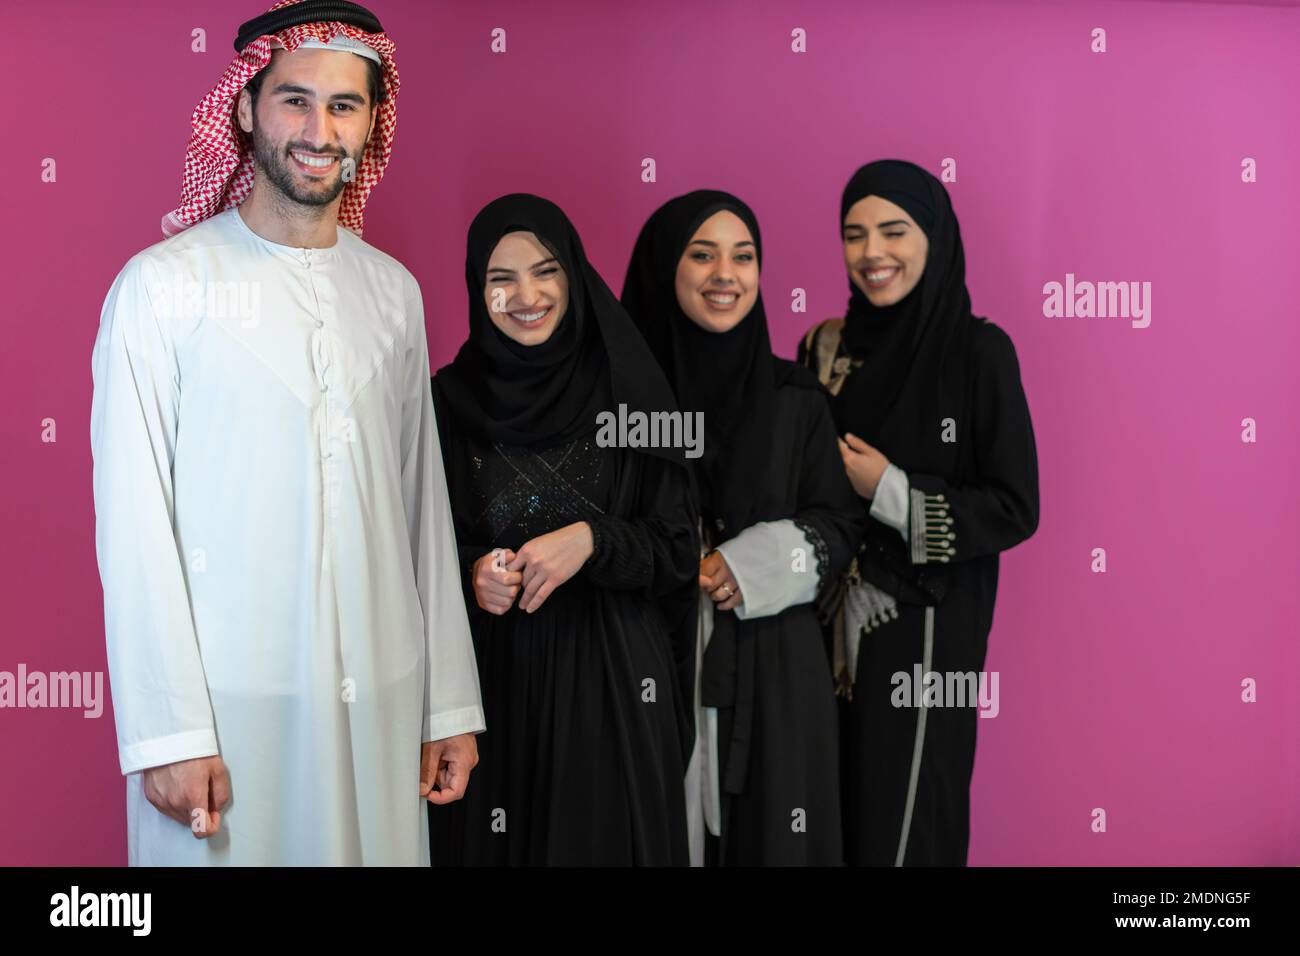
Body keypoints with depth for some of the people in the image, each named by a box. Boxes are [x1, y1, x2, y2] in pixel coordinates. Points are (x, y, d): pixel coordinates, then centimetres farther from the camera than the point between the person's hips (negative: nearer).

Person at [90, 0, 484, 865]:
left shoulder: (394, 291, 8)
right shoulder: (163, 286, -5)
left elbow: (424, 504, 8)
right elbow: (133, 523, -7)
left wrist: (451, 699, 7)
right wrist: (168, 730, -12)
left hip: (381, 699, 4)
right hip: (228, 699, -3)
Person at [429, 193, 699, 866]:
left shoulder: (624, 389, -3)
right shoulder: (450, 400, 0)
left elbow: (679, 550, -2)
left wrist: (592, 540, -18)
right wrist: (471, 572, -14)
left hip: (612, 679, 0)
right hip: (492, 677, 1)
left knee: (606, 836, 9)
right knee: (496, 839, 10)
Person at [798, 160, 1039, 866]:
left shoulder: (979, 350, -10)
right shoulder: (826, 346, 3)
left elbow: (1016, 510, -11)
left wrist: (889, 493, -16)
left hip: (925, 633, -4)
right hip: (834, 623, 4)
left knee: (903, 825, 6)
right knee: (833, 814, 12)